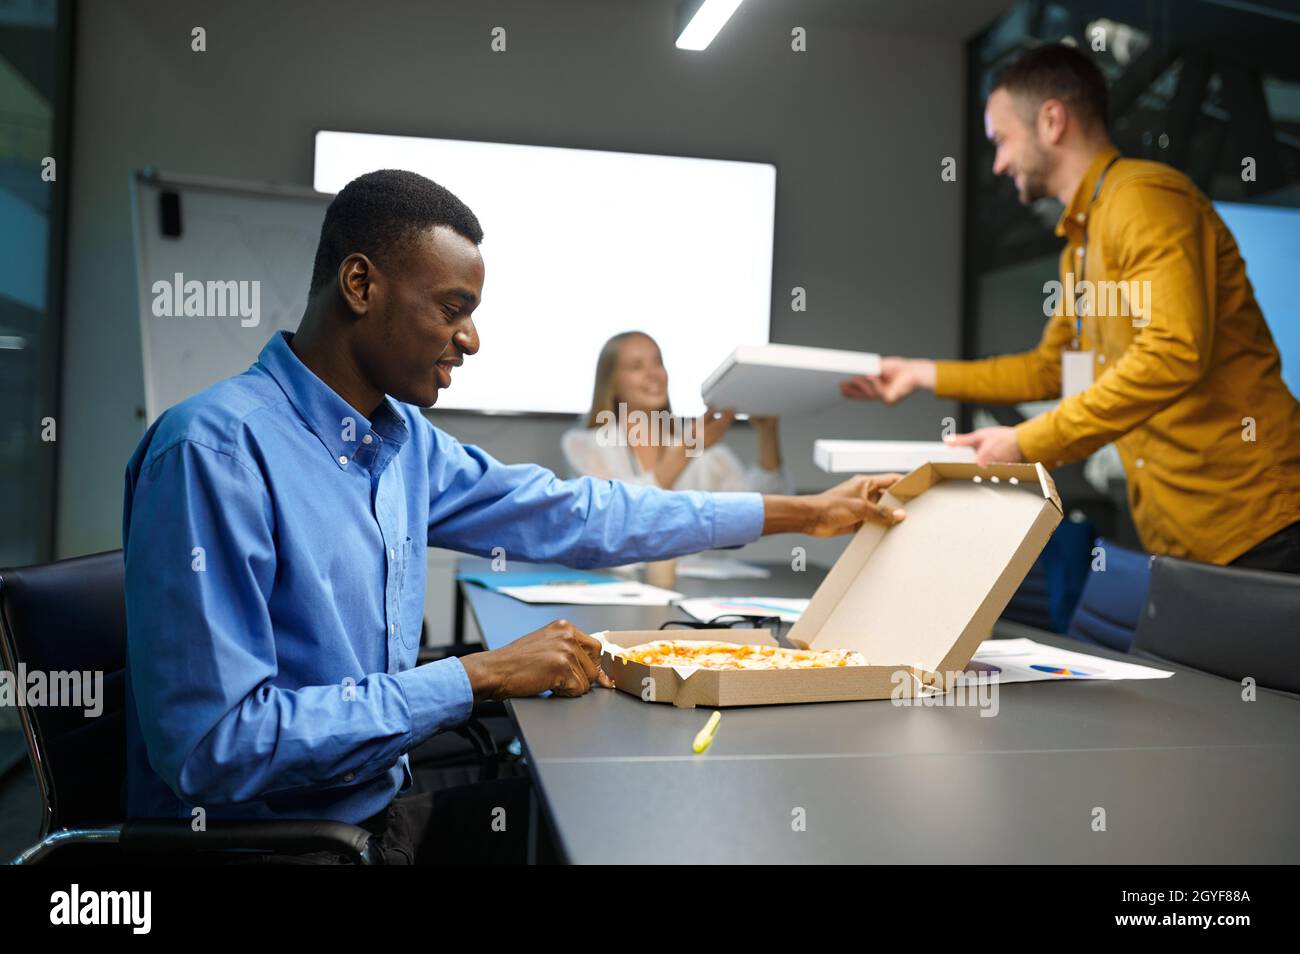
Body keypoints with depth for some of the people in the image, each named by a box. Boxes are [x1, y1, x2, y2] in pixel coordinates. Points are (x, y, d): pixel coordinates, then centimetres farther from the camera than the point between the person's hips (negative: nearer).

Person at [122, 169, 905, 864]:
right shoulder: (217, 448, -22)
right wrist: (479, 678, -23)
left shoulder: (403, 439, 2)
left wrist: (803, 513, 12)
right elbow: (216, 748, -25)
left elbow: (569, 513, 9)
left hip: (380, 809, 7)